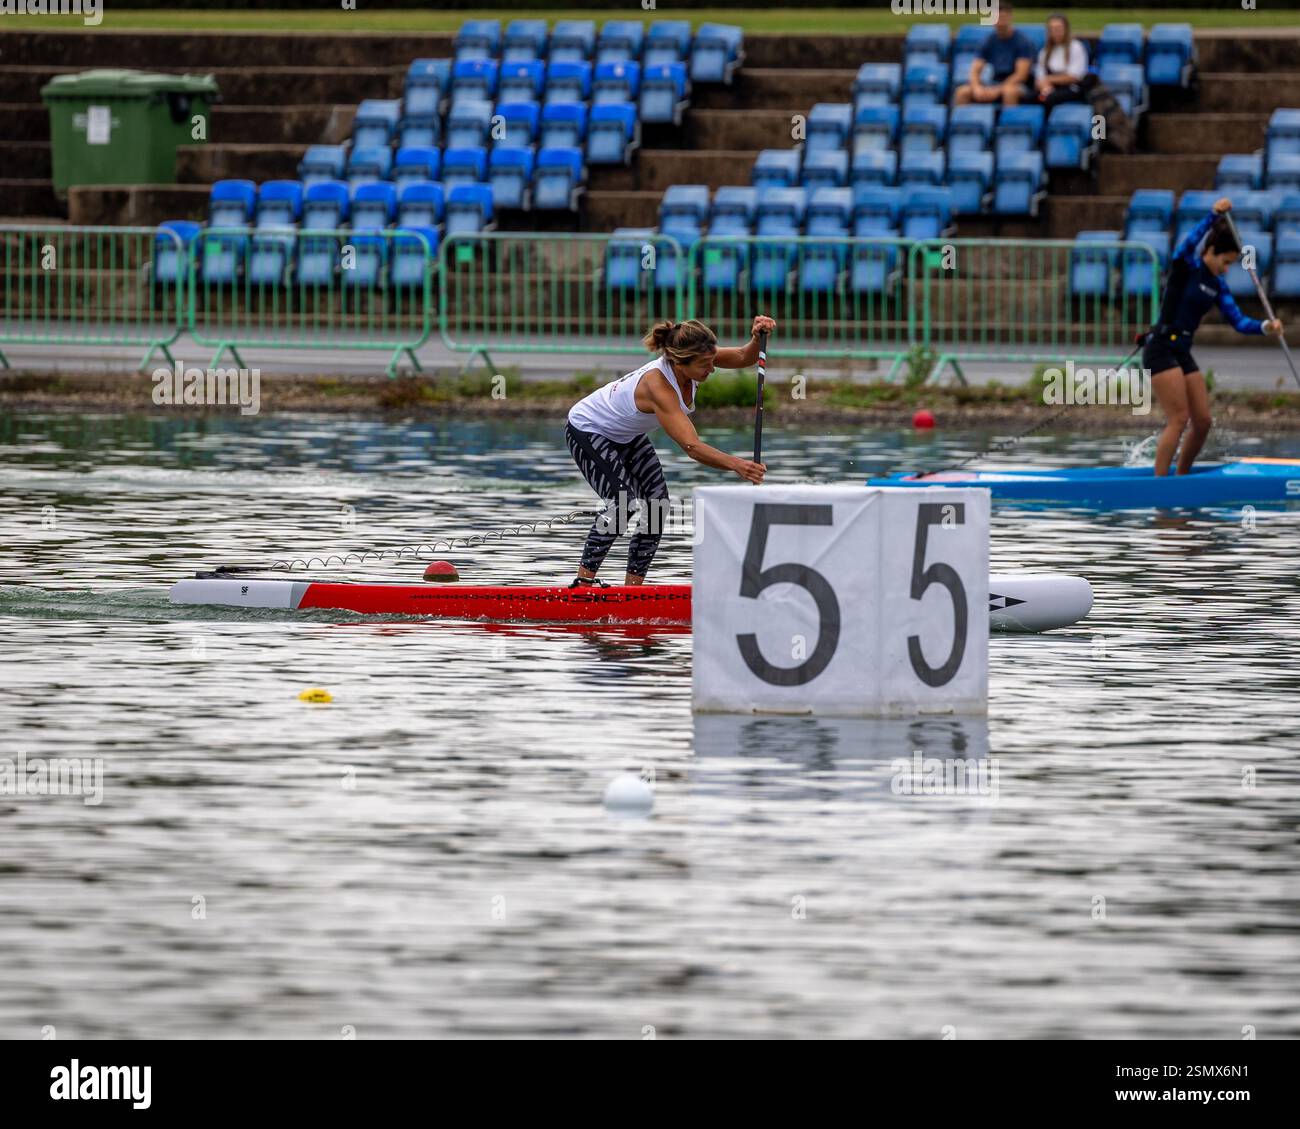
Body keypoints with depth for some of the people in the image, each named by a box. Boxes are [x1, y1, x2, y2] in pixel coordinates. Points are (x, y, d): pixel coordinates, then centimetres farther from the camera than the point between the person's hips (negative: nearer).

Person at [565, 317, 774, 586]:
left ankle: (633, 585, 1)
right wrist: (735, 464, -59)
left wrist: (758, 337, -35)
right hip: (587, 430, -8)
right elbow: (692, 447, -47)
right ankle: (584, 580, -15)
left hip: (626, 436, 8)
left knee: (657, 501, -4)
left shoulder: (690, 362, -19)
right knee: (622, 504, -23)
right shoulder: (658, 385, -41)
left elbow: (744, 357, -12)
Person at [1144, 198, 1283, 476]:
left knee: (1203, 422, 6)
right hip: (1161, 350, -8)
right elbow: (1187, 245, -33)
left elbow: (1238, 321, 5)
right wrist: (1213, 217, -43)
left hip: (1182, 354, 8)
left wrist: (1265, 327, -14)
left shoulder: (1217, 285, 11)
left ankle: (1181, 479, 18)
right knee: (1179, 420, -14)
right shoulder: (1186, 268, -9)